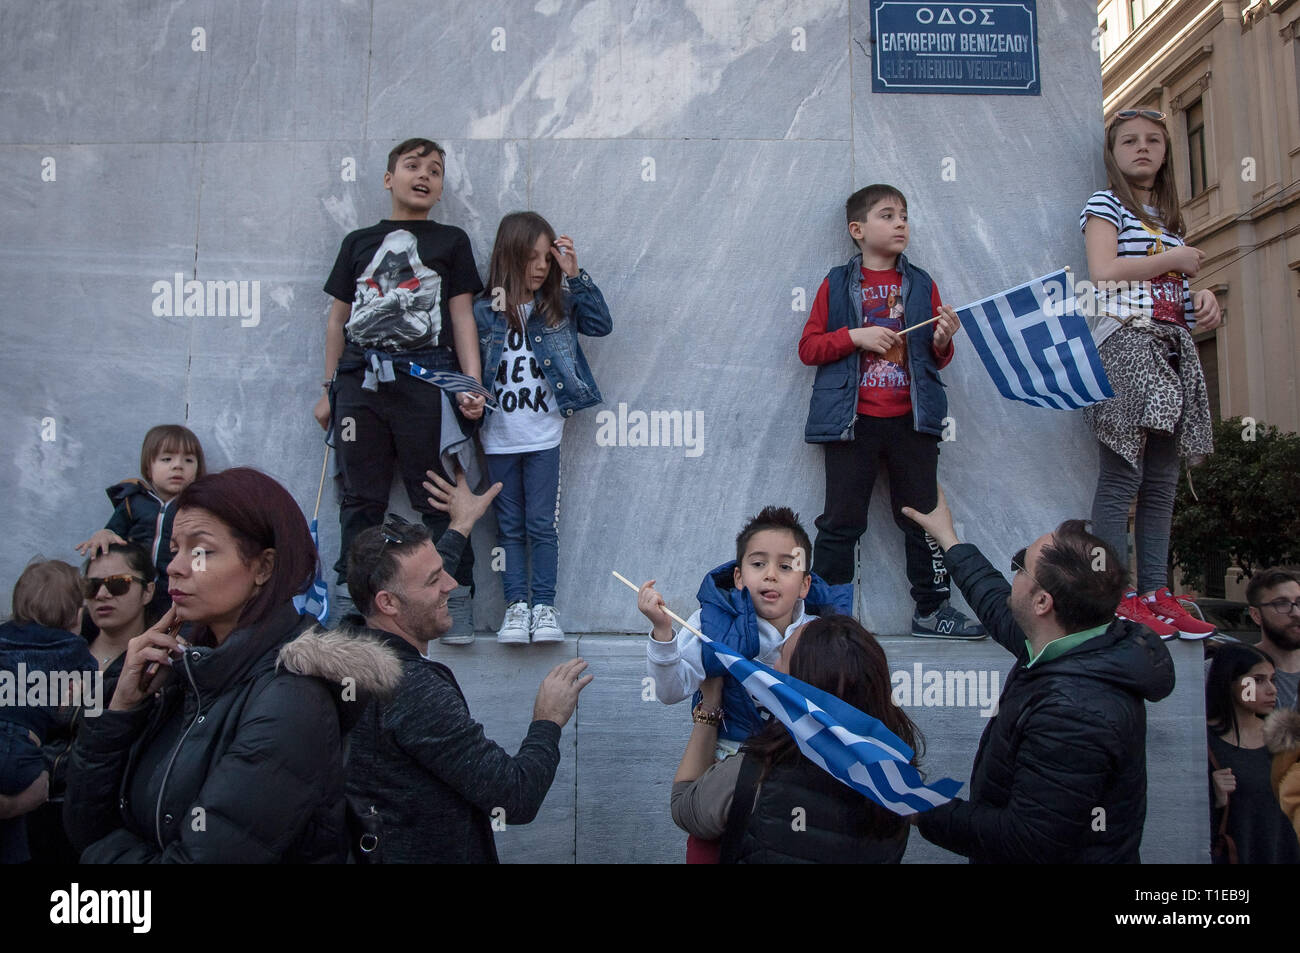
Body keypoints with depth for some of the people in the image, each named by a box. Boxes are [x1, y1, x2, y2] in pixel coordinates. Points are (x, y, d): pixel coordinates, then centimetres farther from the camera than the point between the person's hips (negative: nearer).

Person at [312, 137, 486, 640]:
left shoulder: (450, 241, 13)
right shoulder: (359, 241, 19)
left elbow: (462, 317, 6)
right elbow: (338, 318, 19)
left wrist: (472, 385, -5)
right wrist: (329, 389, 14)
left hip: (425, 380, -2)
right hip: (360, 379, 3)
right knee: (360, 499, 5)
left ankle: (457, 600, 2)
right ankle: (349, 601, 13)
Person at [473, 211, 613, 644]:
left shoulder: (558, 305, 2)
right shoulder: (483, 311, -1)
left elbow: (601, 324, -9)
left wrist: (575, 276, -13)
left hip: (543, 435, 0)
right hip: (499, 438, 1)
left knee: (542, 524, 3)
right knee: (510, 526, 9)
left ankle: (544, 607, 12)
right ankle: (516, 605, 16)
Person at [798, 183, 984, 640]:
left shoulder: (921, 285, 11)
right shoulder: (837, 285, 3)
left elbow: (937, 358, 15)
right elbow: (808, 347, 0)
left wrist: (943, 341, -7)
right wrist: (855, 336, -13)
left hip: (911, 419, 3)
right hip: (852, 421, -3)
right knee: (841, 521, 2)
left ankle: (931, 609, 21)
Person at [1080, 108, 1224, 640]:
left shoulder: (1169, 215, 25)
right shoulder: (1105, 204, 3)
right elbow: (1104, 271, -13)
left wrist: (1204, 298, 6)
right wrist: (1174, 259, -3)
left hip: (1173, 347, 8)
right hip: (1125, 342, -8)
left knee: (1161, 480, 4)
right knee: (1122, 477, -12)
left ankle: (1155, 592, 8)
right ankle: (1118, 600, -9)